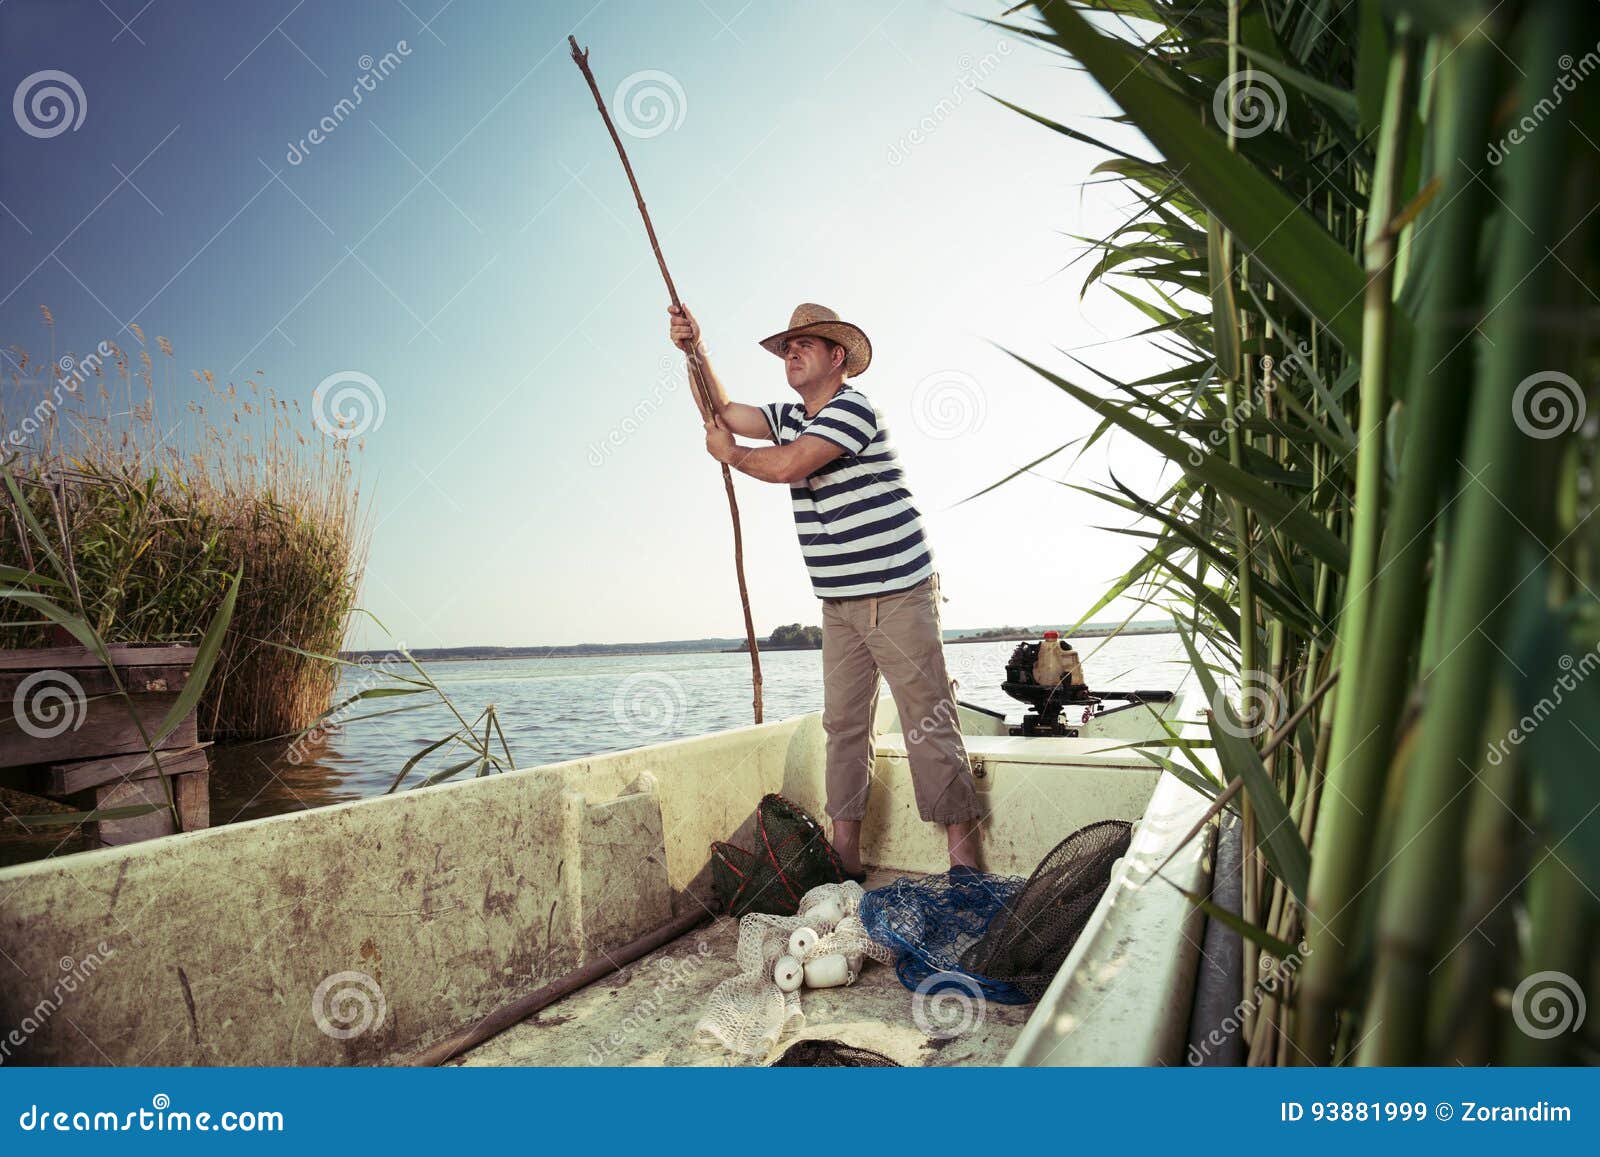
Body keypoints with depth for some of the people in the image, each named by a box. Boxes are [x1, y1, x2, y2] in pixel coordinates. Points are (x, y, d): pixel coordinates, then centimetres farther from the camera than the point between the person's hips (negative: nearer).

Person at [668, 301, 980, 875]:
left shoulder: (853, 408, -11)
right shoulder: (790, 416, 16)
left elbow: (787, 466, -21)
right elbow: (723, 411, 20)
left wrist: (729, 454, -2)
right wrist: (696, 352, 5)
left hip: (898, 596, -8)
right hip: (839, 604, 8)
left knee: (929, 720, -5)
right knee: (843, 723, 6)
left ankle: (962, 859, 3)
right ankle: (845, 855, 13)